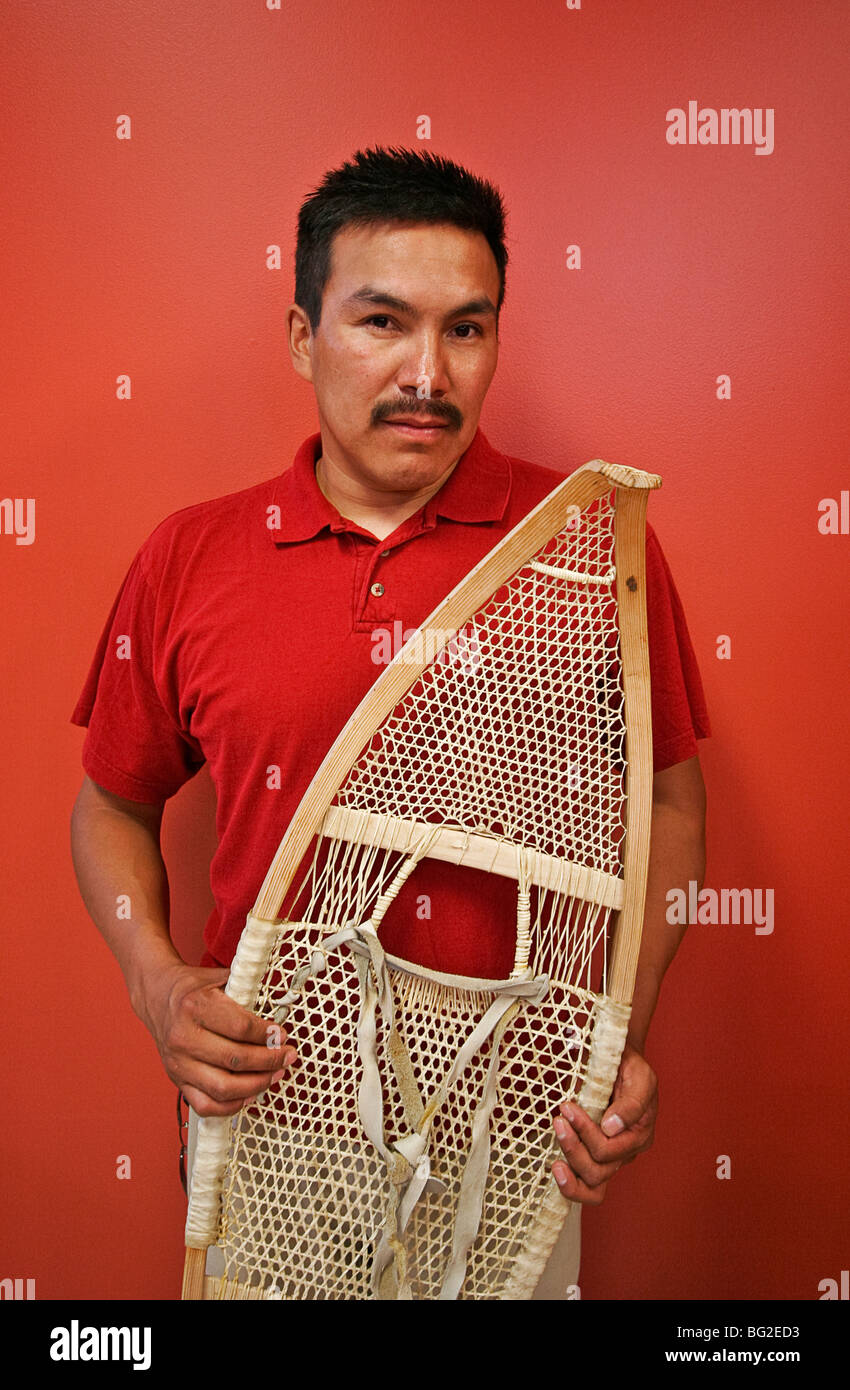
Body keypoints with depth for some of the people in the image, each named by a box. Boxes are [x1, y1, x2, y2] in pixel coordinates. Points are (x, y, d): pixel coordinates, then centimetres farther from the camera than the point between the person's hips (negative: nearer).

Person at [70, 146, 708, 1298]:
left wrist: (625, 1035, -10)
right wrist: (158, 984, -9)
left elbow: (667, 799, 0)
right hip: (268, 1107, 1)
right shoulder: (188, 562, -5)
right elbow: (114, 805, 7)